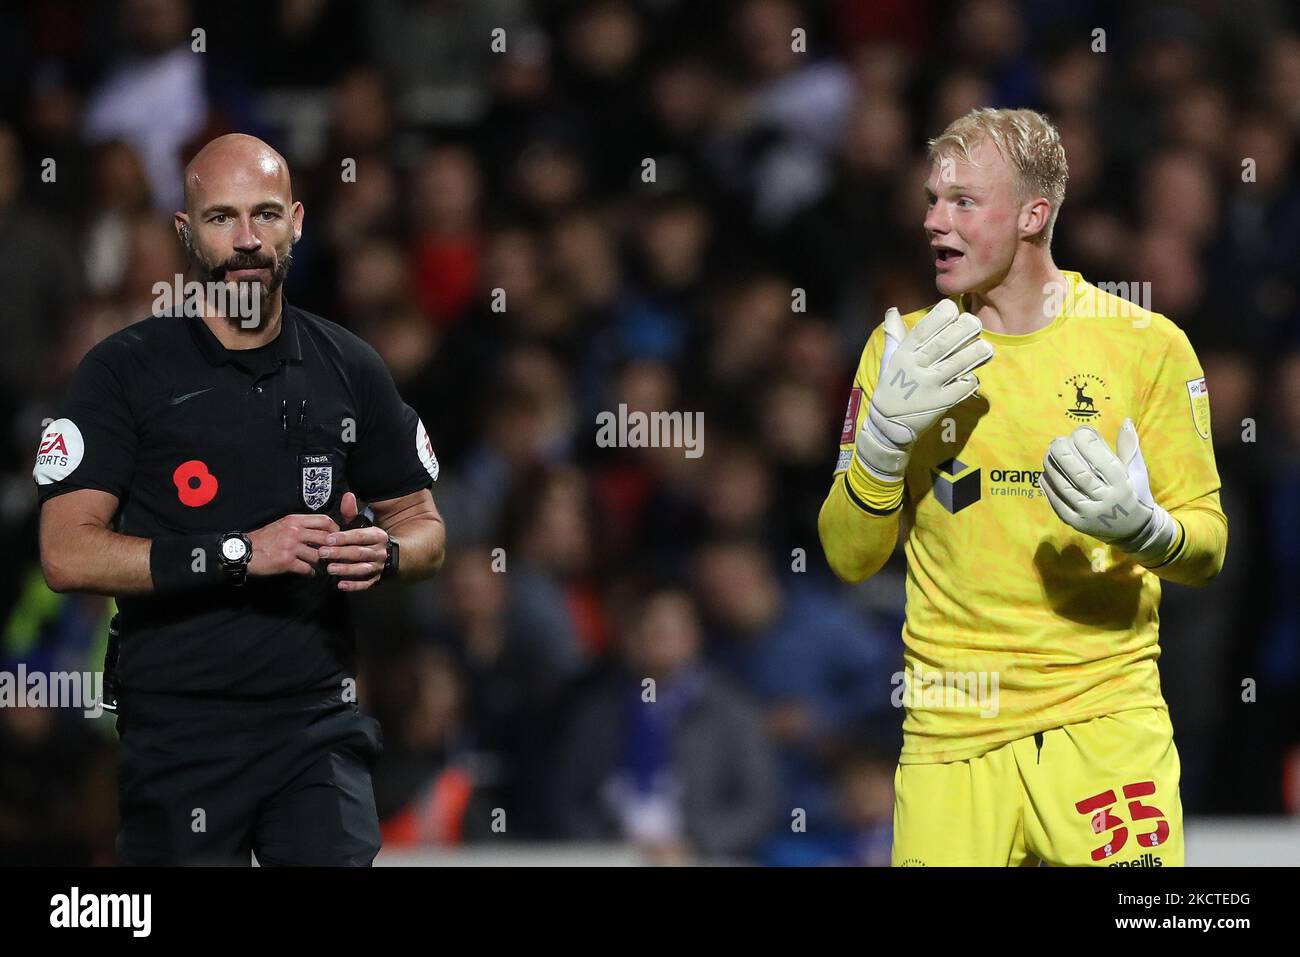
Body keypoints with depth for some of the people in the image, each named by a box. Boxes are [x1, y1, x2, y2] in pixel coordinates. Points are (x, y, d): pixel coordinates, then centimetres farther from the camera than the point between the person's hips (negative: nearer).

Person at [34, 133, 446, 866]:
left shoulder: (348, 368, 9)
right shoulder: (127, 371, -3)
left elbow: (424, 525, 17)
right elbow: (69, 554, -12)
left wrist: (384, 553, -8)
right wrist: (239, 553, -19)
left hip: (320, 721, 3)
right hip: (180, 724, -3)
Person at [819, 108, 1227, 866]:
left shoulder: (1146, 344, 1)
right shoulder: (903, 348, 7)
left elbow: (1208, 550, 3)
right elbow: (849, 557, 5)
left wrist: (1142, 527, -19)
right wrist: (887, 432, -12)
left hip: (1105, 717, -2)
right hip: (950, 732, 2)